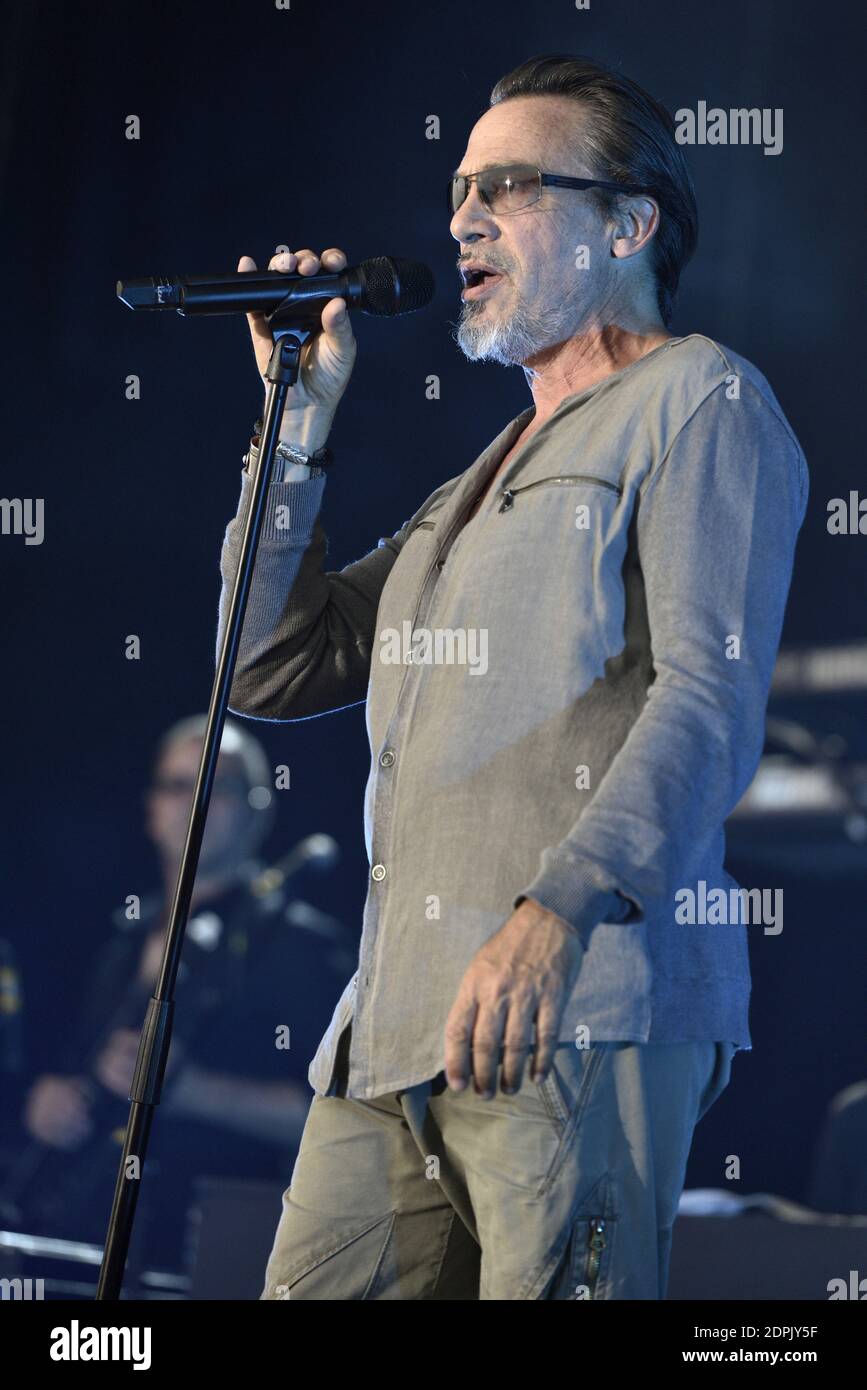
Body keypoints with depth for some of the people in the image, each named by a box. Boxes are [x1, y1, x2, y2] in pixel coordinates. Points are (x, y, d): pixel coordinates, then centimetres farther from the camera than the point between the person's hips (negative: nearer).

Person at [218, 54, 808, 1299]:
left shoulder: (698, 400, 5)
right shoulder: (481, 484, 31)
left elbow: (712, 696, -10)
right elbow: (272, 669, 27)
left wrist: (558, 912, -23)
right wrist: (300, 415, 21)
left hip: (581, 1014, -8)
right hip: (393, 1029, 8)